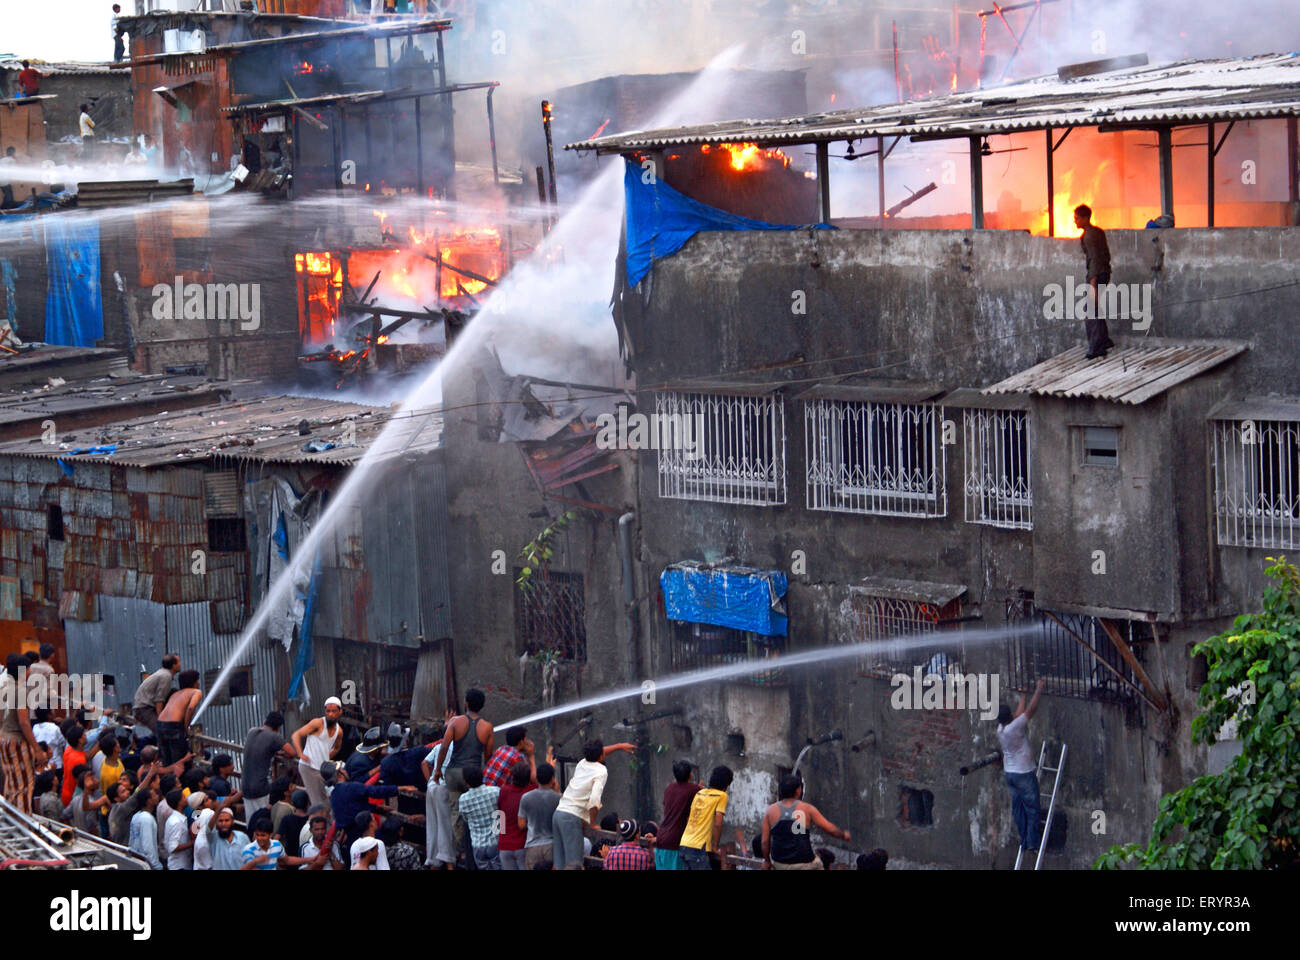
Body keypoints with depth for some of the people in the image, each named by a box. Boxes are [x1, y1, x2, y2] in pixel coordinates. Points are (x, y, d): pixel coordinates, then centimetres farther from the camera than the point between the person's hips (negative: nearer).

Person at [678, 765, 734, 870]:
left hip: (684, 845, 8)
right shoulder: (721, 796, -5)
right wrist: (715, 847, -2)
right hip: (698, 848, -8)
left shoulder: (699, 793, 16)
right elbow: (717, 824, -13)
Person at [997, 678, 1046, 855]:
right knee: (1032, 808, 0)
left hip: (1009, 773, 8)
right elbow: (1030, 710, -18)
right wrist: (1038, 690, -9)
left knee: (1018, 808, 11)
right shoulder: (1014, 727, -21)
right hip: (1024, 773, -8)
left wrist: (1023, 696, 26)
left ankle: (1024, 841, 14)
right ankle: (1032, 842, 1)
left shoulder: (1001, 729, 0)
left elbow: (1020, 713, 16)